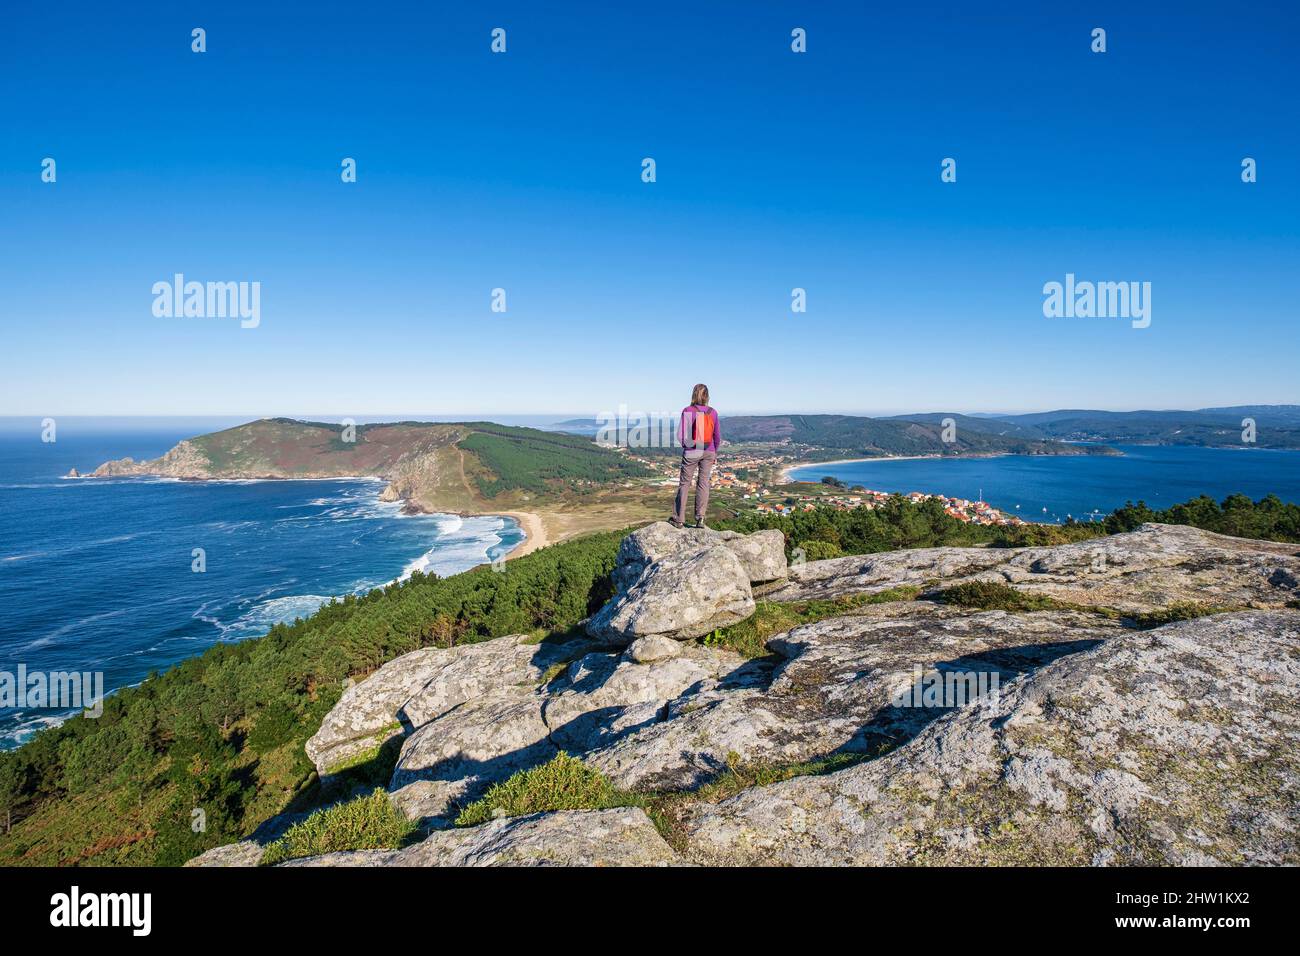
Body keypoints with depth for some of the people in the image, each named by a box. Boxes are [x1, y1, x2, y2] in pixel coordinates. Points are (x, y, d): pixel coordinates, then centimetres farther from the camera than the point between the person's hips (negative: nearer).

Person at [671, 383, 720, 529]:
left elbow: (683, 435, -9)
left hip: (691, 452, -2)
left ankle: (679, 519, 10)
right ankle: (700, 518, 4)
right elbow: (717, 436, 5)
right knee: (703, 484, 8)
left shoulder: (687, 411, -10)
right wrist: (714, 453, 18)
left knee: (684, 484, 6)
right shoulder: (712, 413, -1)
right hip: (708, 452, 3)